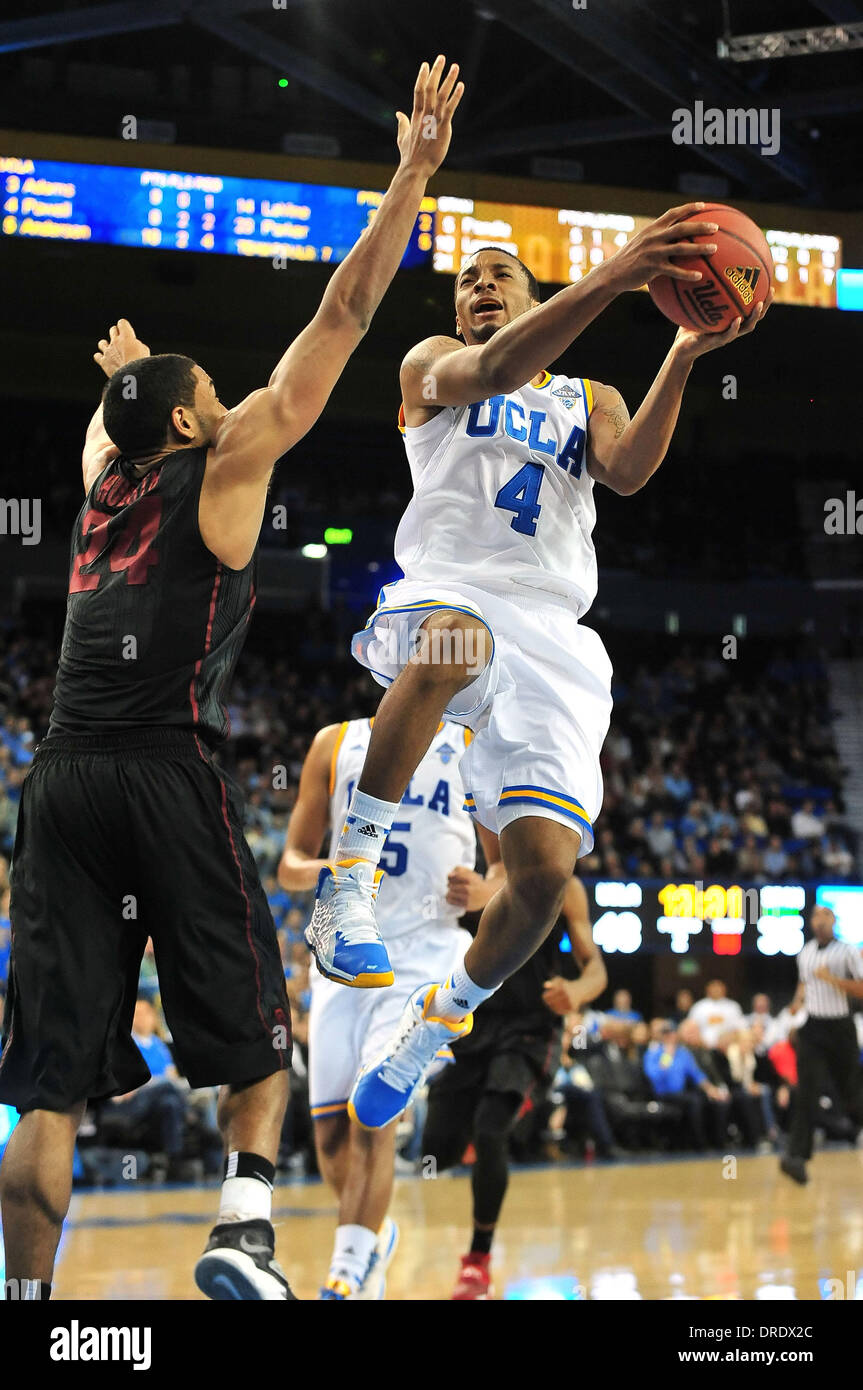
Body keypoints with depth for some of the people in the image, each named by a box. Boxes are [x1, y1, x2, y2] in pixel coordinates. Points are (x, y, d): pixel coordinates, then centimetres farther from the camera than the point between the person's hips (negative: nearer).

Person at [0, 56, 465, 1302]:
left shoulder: (106, 475, 21)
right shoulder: (221, 466, 7)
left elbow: (106, 418, 48)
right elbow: (340, 321, 4)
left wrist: (125, 371, 69)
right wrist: (412, 176, 6)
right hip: (168, 772, -5)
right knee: (255, 1023, 9)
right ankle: (243, 1225, -9)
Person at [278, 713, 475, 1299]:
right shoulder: (336, 744, 11)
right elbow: (291, 863, 12)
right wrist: (316, 872, -13)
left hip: (424, 953, -3)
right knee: (331, 1129, 1)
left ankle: (348, 1276, -11)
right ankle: (374, 1234, 29)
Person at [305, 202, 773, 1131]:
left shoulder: (591, 399, 25)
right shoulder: (434, 364, 16)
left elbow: (629, 470, 0)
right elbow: (488, 373, -11)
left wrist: (683, 357, -16)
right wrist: (612, 279, -25)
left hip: (551, 632, 3)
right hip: (447, 592, -3)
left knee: (545, 868, -13)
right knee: (454, 643, -44)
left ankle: (439, 1022, 15)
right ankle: (351, 870, -30)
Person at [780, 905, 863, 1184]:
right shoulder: (804, 954, 9)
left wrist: (833, 979, -22)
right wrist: (798, 999, 8)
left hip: (840, 1027, -2)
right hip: (812, 1027, 2)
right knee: (806, 1091, -11)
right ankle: (797, 1156, -19)